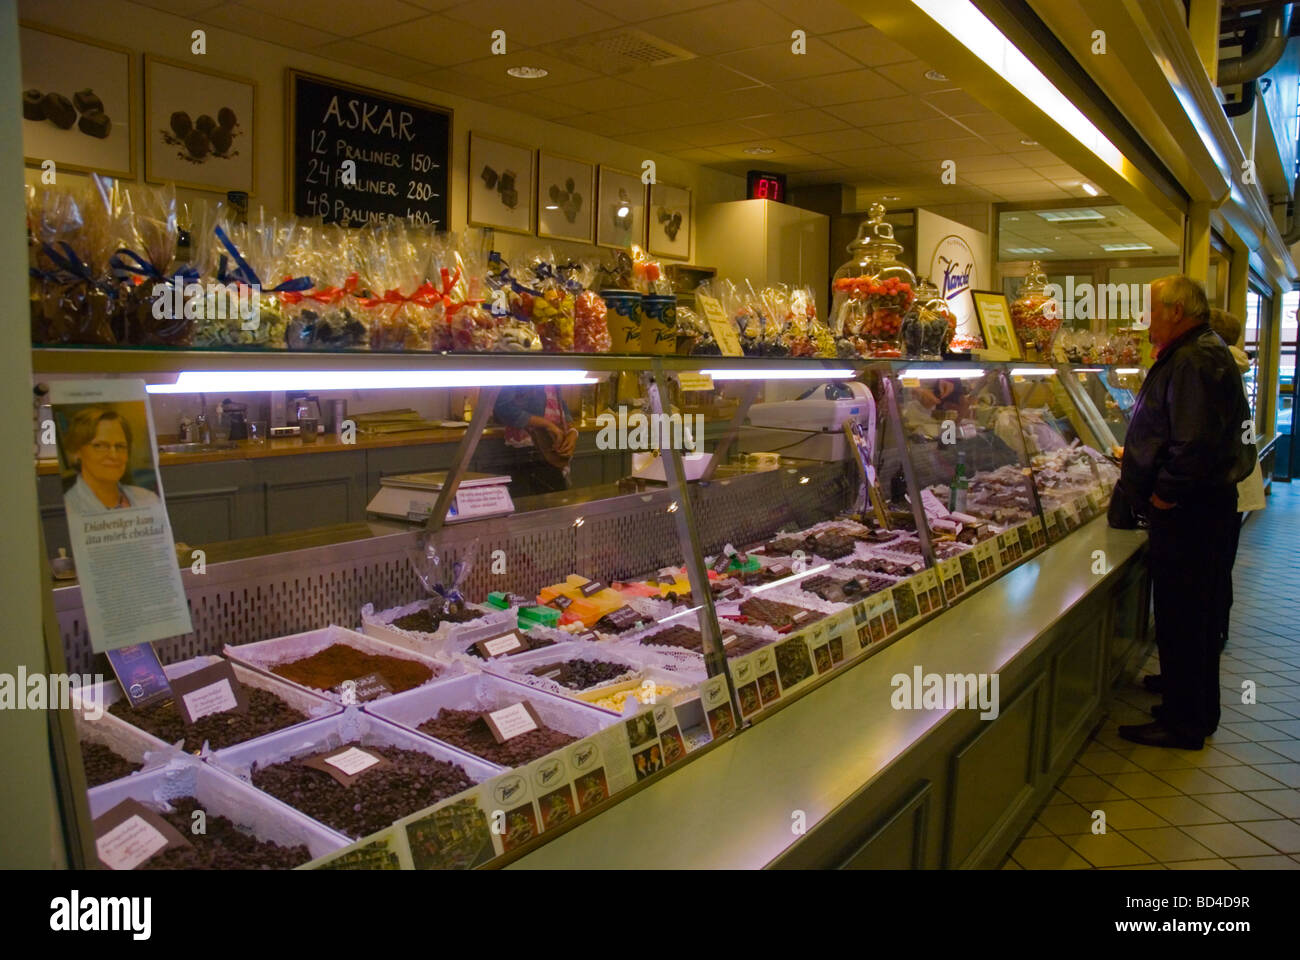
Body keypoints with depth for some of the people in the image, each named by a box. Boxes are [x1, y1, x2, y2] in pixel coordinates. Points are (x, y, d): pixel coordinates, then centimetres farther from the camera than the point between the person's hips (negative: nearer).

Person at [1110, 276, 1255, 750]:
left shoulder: (1193, 362, -20)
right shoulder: (1202, 353, 16)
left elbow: (1195, 443, -29)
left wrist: (1165, 493, -19)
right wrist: (1144, 459, 19)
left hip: (1186, 514, -11)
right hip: (1204, 504, 11)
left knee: (1181, 620, -1)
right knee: (1197, 616, 18)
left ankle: (1184, 724, 10)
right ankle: (1198, 712, 31)